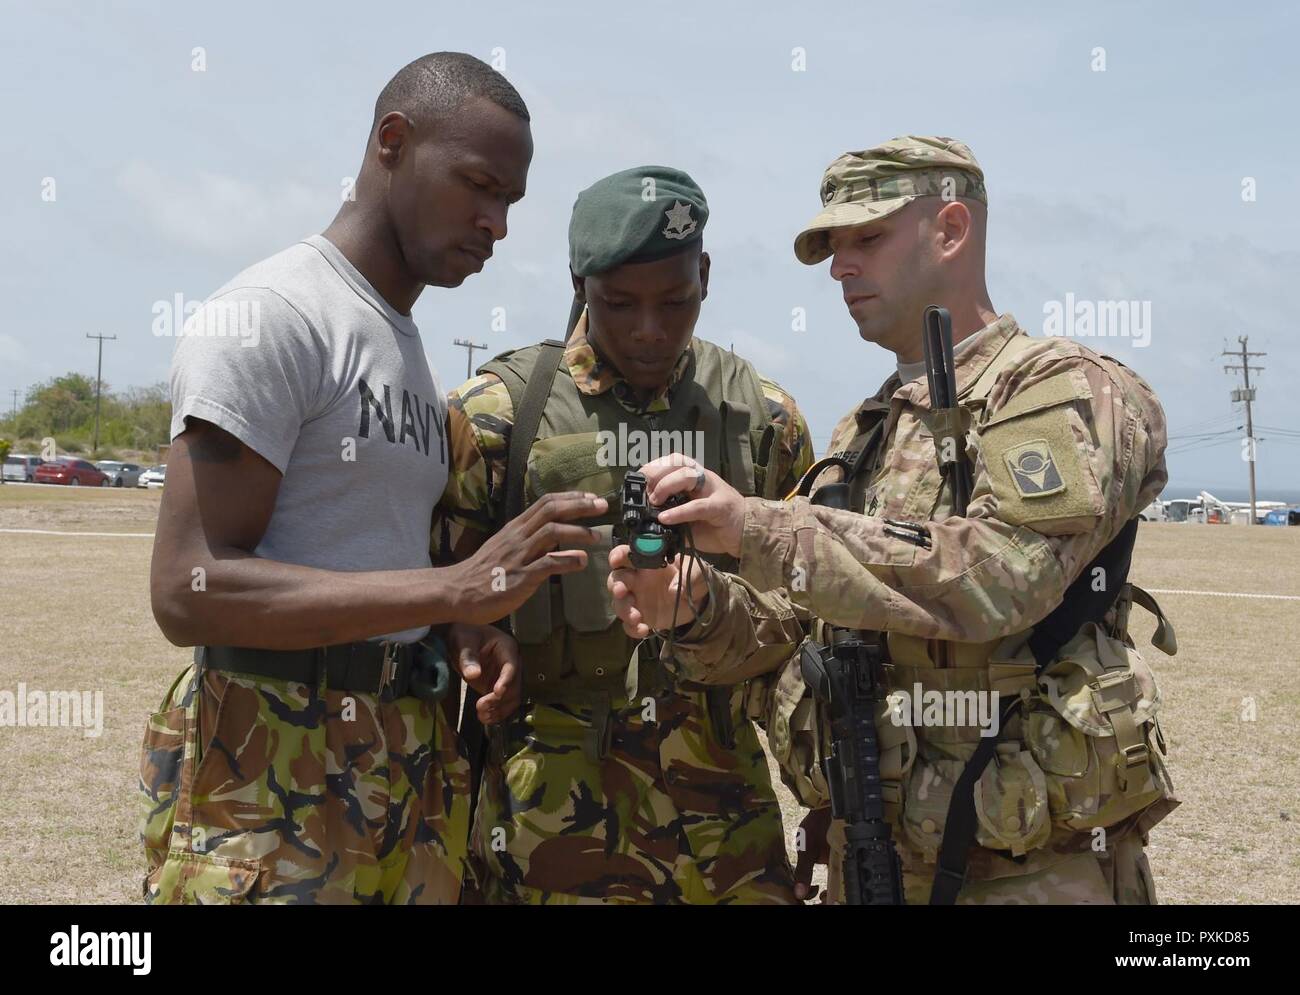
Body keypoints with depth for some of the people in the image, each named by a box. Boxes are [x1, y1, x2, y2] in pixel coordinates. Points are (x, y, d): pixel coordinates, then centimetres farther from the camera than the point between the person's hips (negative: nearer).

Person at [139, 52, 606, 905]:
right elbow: (189, 589, -20)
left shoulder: (413, 349, 16)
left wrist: (461, 628, -2)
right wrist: (459, 589, -25)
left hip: (411, 764, 8)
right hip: (272, 778, -8)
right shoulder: (269, 314, -11)